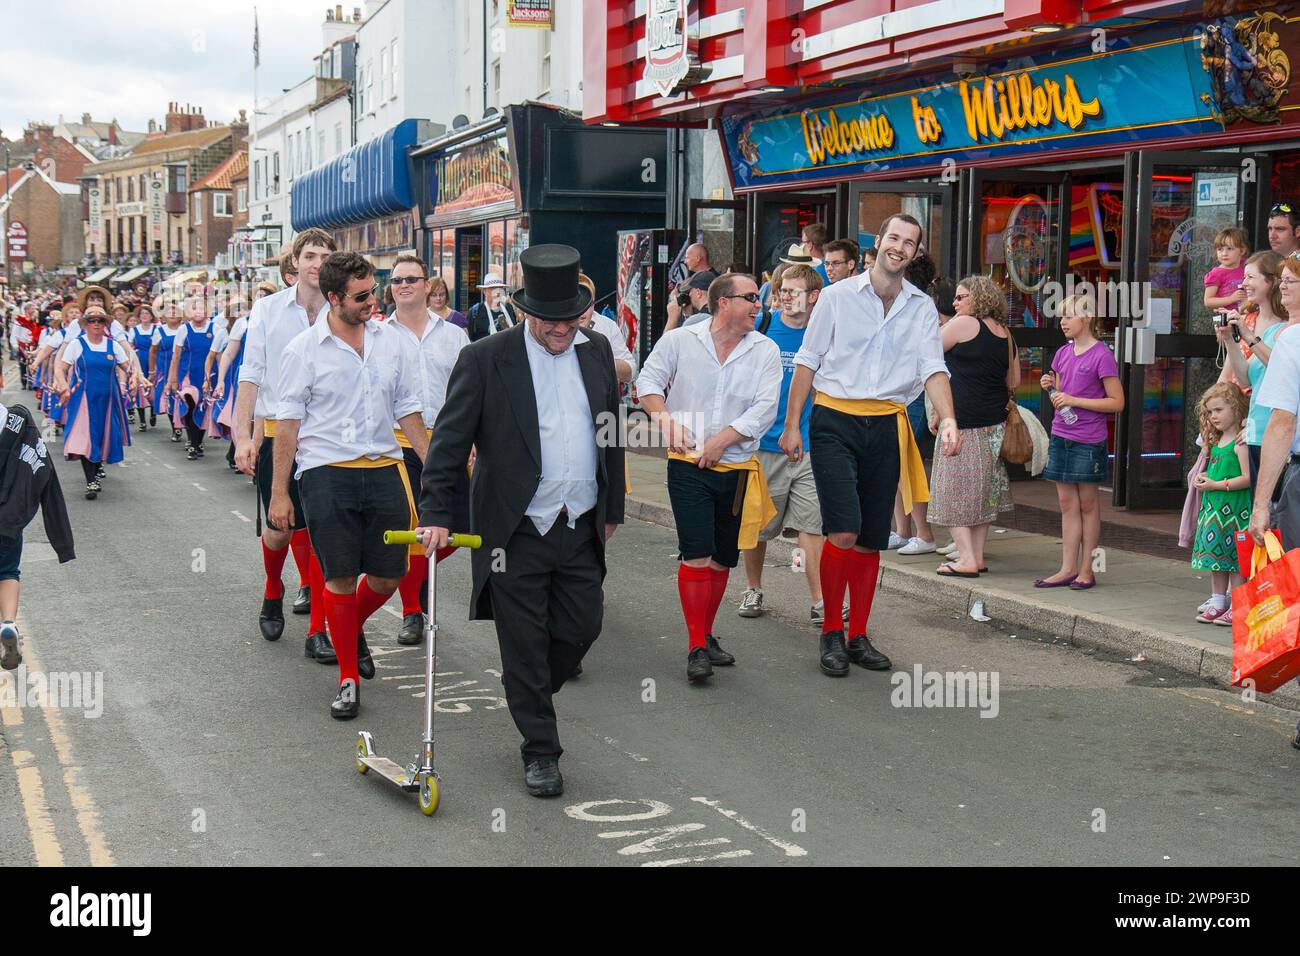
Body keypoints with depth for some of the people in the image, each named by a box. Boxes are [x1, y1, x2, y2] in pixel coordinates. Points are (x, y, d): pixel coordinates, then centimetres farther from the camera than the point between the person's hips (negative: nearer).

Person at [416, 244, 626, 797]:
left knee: (581, 629, 9)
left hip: (581, 529, 5)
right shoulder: (485, 360, -8)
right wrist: (436, 515, -14)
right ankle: (540, 751, 18)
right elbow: (449, 441, -8)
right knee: (525, 644, 3)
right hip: (517, 533, -4)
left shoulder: (596, 352, 7)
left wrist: (611, 508, 17)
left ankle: (527, 696, 38)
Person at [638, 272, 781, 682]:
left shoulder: (765, 351, 3)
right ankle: (696, 648, -5)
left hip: (737, 469, 3)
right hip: (688, 465, -3)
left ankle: (706, 636, 27)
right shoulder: (679, 341, 1)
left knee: (722, 560, 11)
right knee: (697, 557, -10)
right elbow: (648, 381, 5)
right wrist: (665, 419, -12)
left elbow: (765, 408, -5)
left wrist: (722, 441, -14)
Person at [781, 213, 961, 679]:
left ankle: (858, 636, 19)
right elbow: (807, 362, 3)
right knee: (843, 531, -14)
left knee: (871, 540, 8)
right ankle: (831, 633, 2)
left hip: (886, 426, 3)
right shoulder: (838, 296, 1)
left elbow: (933, 368, -2)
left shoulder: (922, 307, 8)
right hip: (834, 421, -3)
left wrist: (948, 419, -19)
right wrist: (792, 425, -1)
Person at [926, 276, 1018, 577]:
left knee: (954, 490, -1)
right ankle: (977, 556, 20)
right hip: (995, 424, 8)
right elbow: (1014, 381, 15)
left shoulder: (964, 324, -11)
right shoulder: (1005, 333, 10)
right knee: (982, 491, 15)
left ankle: (967, 559, -5)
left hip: (964, 424, -8)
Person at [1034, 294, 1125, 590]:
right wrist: (1049, 387, -2)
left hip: (1087, 440, -6)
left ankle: (1086, 570, 11)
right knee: (1067, 502, 8)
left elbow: (1117, 402, -12)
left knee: (1087, 502, 3)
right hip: (1060, 436, 6)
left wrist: (1075, 400, -16)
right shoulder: (1063, 353, 10)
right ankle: (1068, 568, 12)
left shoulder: (1101, 356, -10)